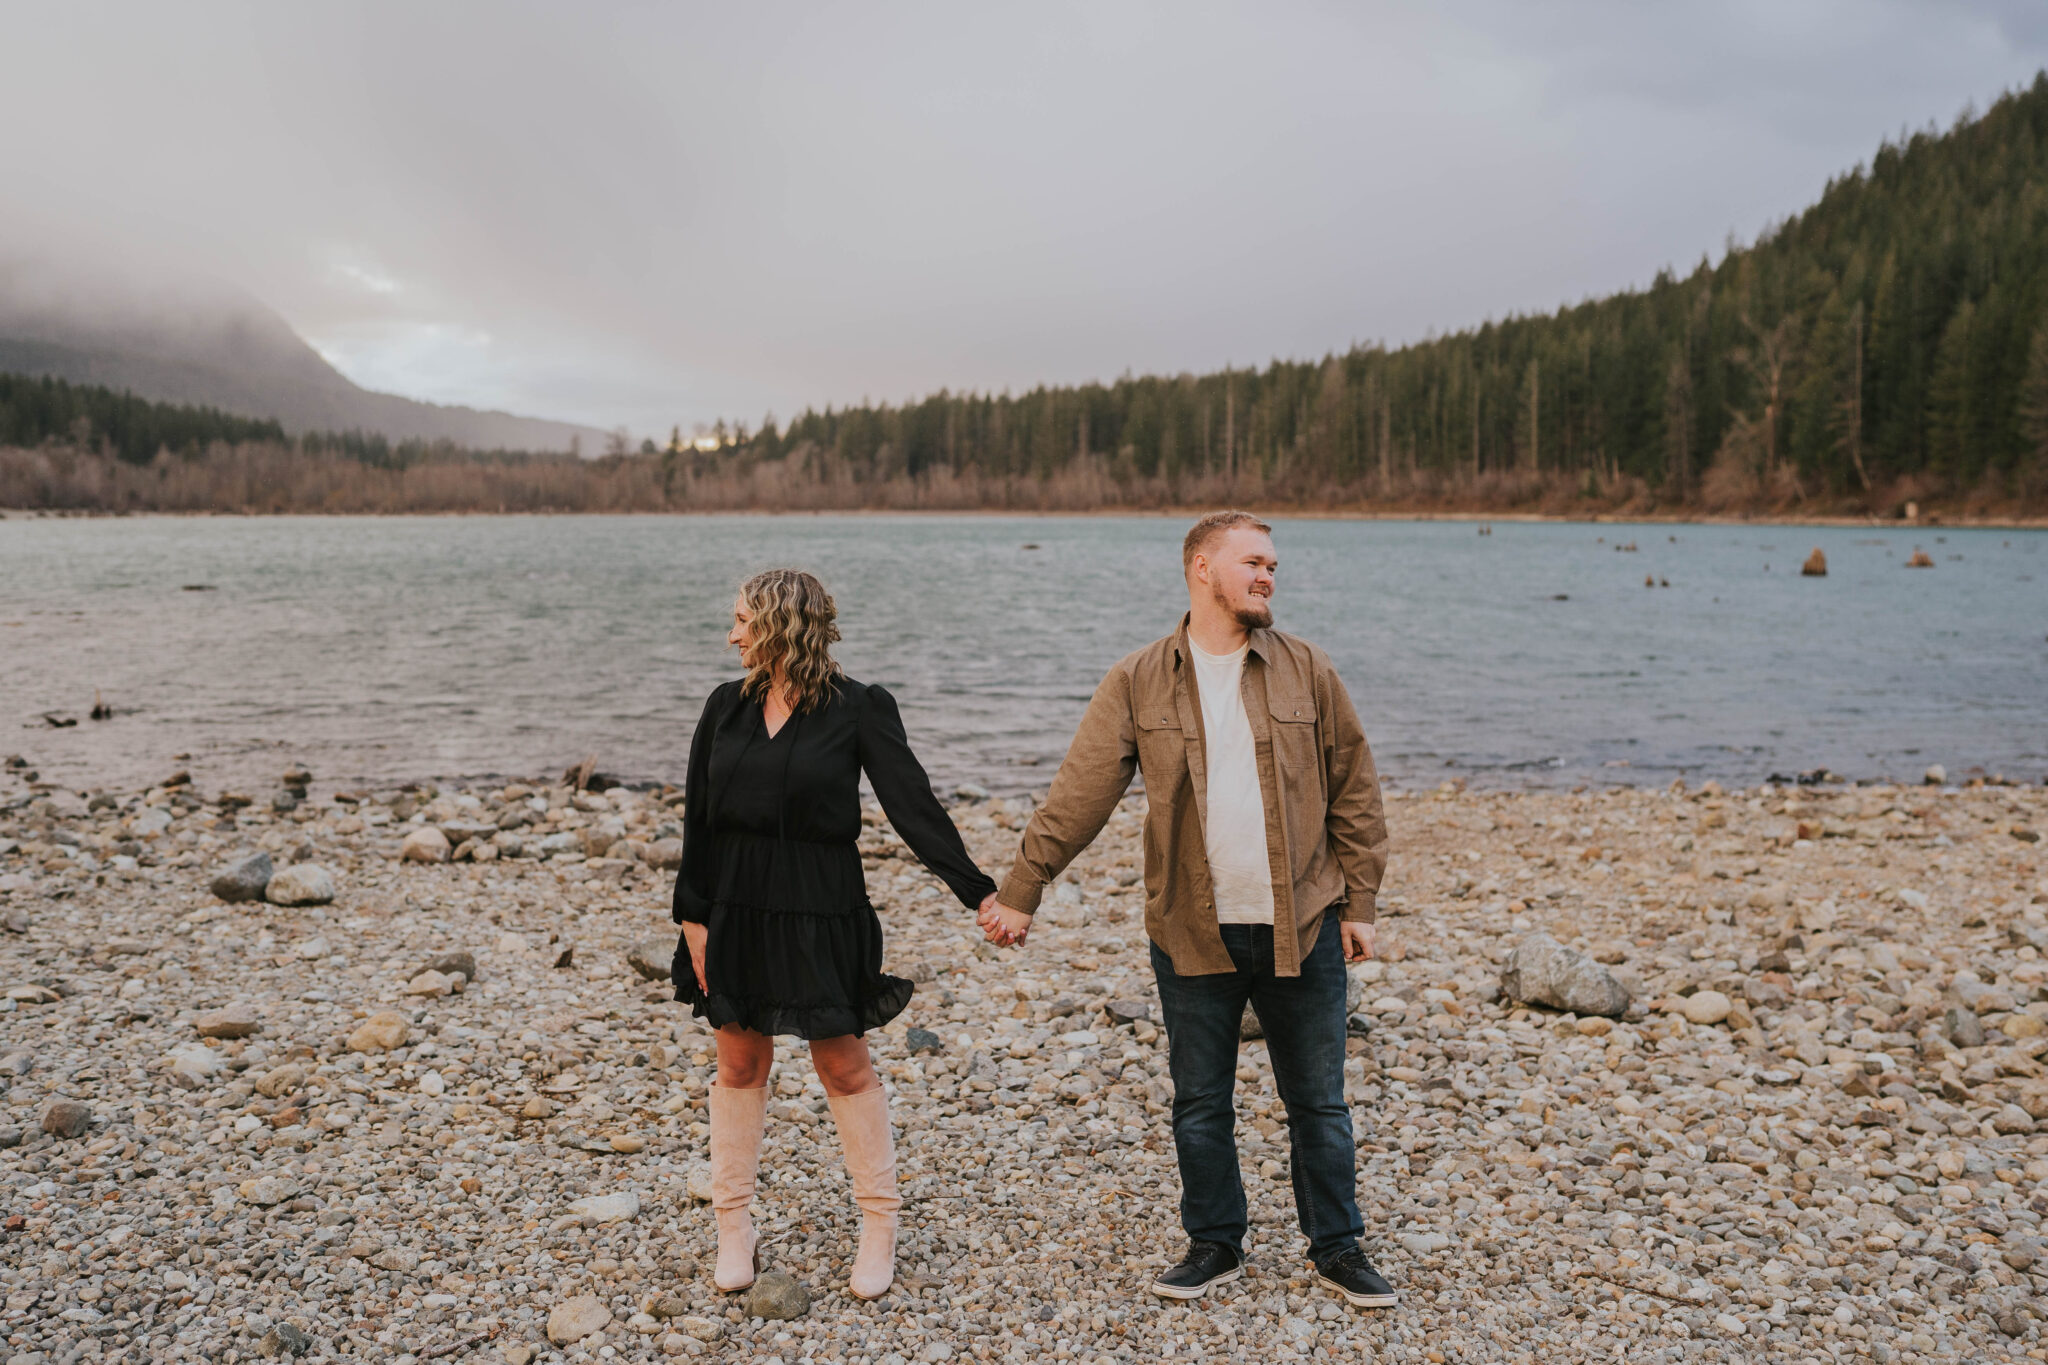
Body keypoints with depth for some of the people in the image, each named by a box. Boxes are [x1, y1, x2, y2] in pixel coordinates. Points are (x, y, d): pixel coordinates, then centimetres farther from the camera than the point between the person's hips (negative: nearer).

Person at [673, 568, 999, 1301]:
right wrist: (691, 914, 1)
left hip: (820, 909, -3)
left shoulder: (858, 709, -8)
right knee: (740, 1061, 11)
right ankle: (734, 1226, 25)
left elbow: (913, 806, -11)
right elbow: (698, 819, 6)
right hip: (736, 905, 4)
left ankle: (879, 1224, 20)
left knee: (843, 1062, 4)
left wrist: (978, 891, -18)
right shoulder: (727, 706, 4)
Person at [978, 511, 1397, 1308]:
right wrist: (1020, 891, -8)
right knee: (1200, 1103, 12)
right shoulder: (1138, 683, -2)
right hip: (1192, 933, 0)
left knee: (1317, 1099, 12)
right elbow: (1078, 795, -4)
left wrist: (1358, 904, 3)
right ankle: (1214, 1245, 30)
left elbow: (1354, 795, 5)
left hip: (1301, 928, 1)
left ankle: (1337, 1247, 30)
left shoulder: (1308, 673, 1)